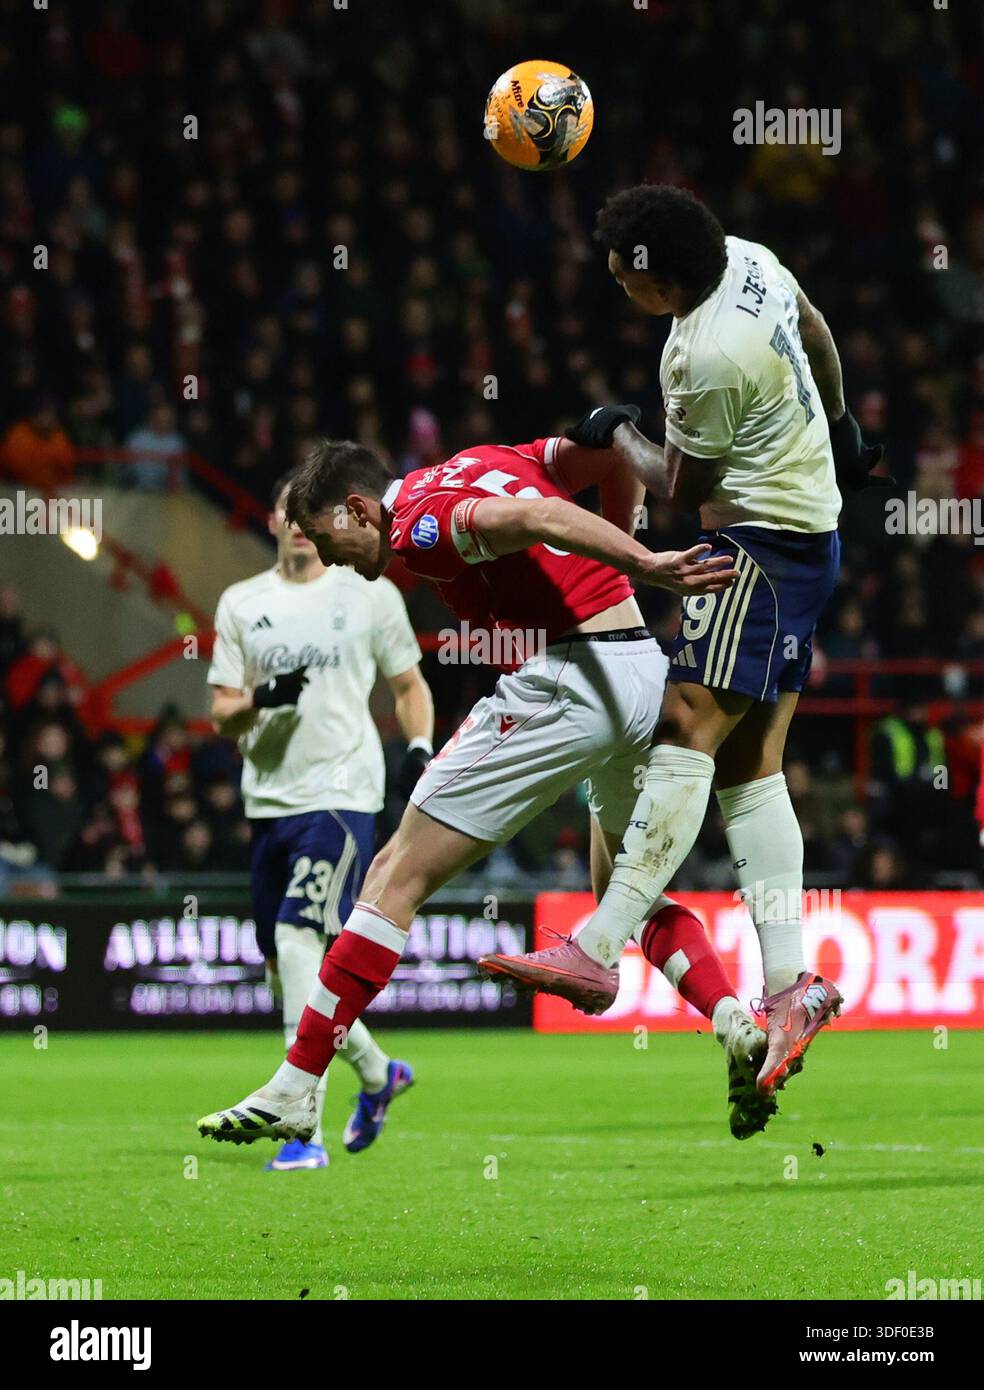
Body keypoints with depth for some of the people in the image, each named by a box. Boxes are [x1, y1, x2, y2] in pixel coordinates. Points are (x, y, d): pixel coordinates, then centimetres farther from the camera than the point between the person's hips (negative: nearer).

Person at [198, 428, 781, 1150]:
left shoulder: (420, 520, -6)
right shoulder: (483, 461, 19)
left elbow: (540, 516, -21)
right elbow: (615, 445, 17)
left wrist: (644, 565, -29)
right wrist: (620, 558, 21)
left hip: (559, 682, -8)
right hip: (648, 671, 9)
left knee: (399, 874, 1)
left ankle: (295, 1090, 3)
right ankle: (739, 1027, 2)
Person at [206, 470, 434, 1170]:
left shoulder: (370, 594, 3)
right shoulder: (241, 604, 10)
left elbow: (409, 685, 14)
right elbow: (222, 716, 10)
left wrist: (420, 748, -4)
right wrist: (260, 701, -12)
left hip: (343, 794, -5)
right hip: (269, 798, 5)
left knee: (298, 938, -21)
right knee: (285, 965, 9)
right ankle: (378, 1073, 35)